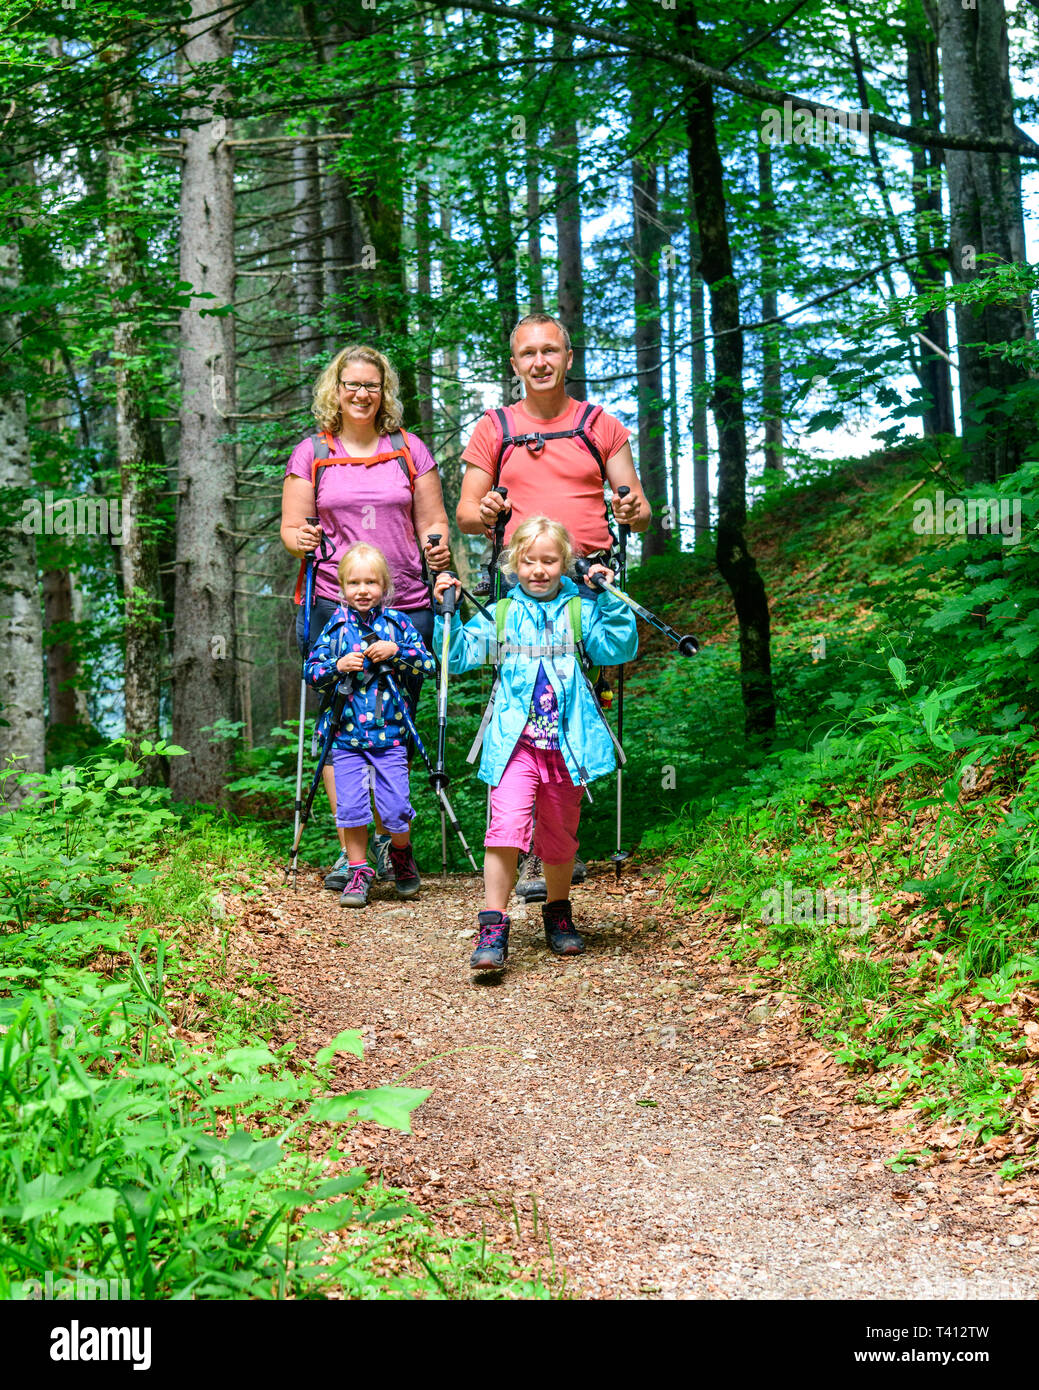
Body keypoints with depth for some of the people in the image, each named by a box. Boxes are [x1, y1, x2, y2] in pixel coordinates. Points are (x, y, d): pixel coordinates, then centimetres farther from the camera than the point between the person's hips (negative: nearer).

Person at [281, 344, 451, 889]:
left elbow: (431, 523, 15)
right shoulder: (311, 453, 11)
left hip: (406, 606, 1)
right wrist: (301, 540, -15)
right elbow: (291, 528, 8)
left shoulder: (409, 449, 14)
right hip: (334, 605, -1)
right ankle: (349, 849, -2)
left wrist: (440, 551, -6)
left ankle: (390, 841, 16)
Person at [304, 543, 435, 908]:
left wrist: (396, 651, -15)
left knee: (395, 808, -2)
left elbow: (427, 664, 0)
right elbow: (310, 671, 4)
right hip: (346, 735, 1)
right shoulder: (335, 628, 4)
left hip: (389, 732, -1)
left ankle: (401, 856, 27)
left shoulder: (398, 623, 4)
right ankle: (358, 871, 15)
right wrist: (338, 666, -14)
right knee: (351, 806, -1)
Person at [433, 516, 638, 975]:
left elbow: (618, 649, -6)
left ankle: (558, 915, 36)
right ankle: (493, 928, -17)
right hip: (515, 742, -1)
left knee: (560, 836, 14)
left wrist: (609, 601, -13)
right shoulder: (500, 616, 9)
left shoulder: (581, 612, 6)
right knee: (505, 827, -18)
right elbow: (458, 656, 11)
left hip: (566, 744, 1)